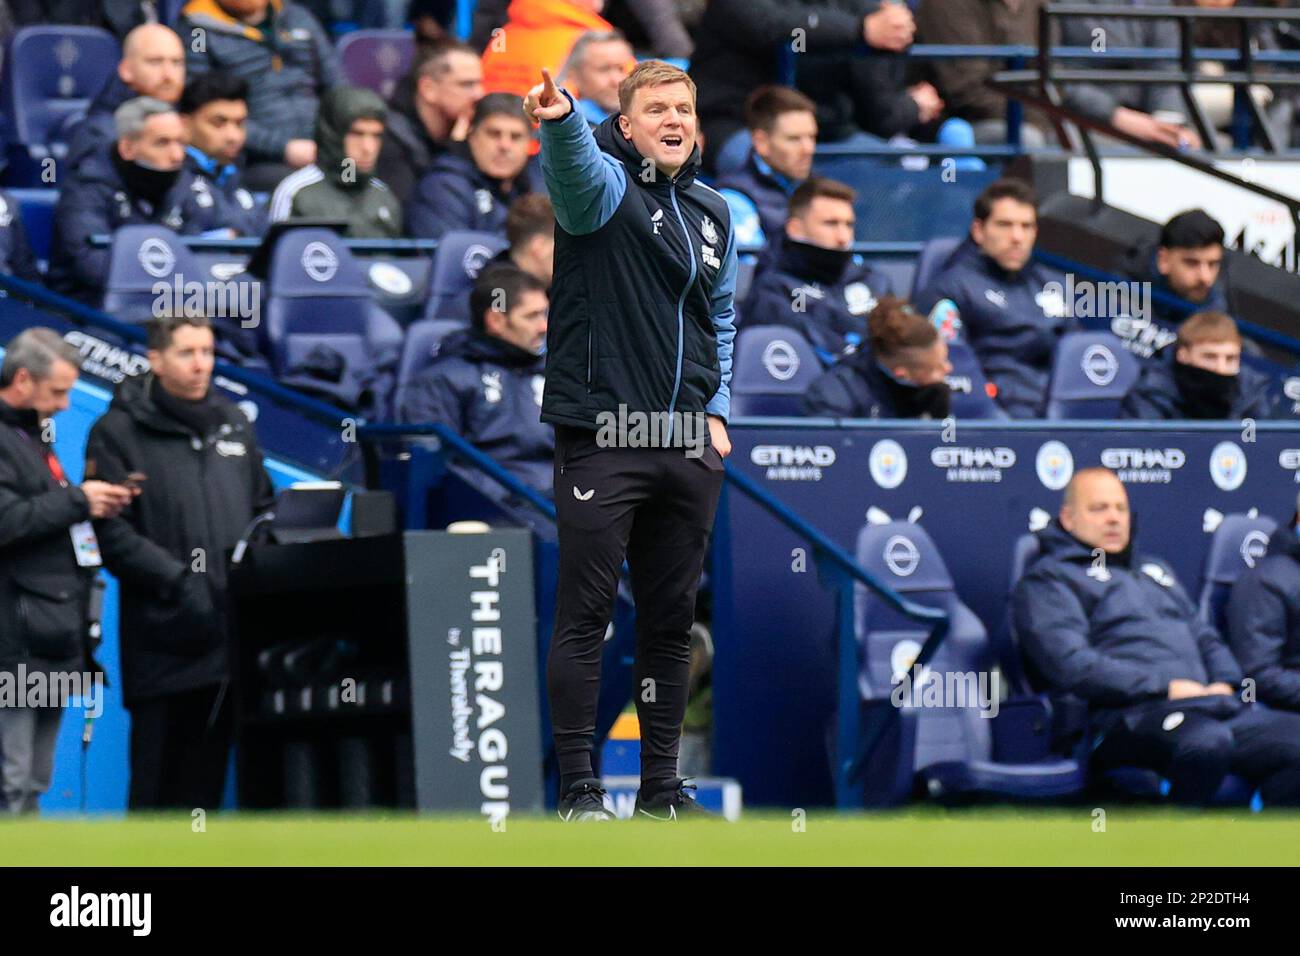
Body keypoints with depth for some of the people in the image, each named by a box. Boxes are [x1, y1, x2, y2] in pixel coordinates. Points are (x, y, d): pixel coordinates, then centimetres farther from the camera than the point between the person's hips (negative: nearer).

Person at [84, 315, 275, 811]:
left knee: (206, 784, 11)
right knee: (159, 788, -4)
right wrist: (177, 580, -20)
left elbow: (263, 511, 22)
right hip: (164, 636, -5)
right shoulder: (118, 432, -4)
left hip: (232, 633, 6)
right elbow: (112, 533, -11)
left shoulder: (233, 424, 15)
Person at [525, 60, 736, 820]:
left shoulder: (714, 212, 16)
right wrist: (561, 119, -51)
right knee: (587, 614, -4)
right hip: (602, 438, -6)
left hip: (690, 445, 6)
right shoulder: (605, 186, -4)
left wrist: (716, 411, 15)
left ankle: (662, 785, 18)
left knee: (672, 619, 10)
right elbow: (575, 167, -28)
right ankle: (579, 789, 0)